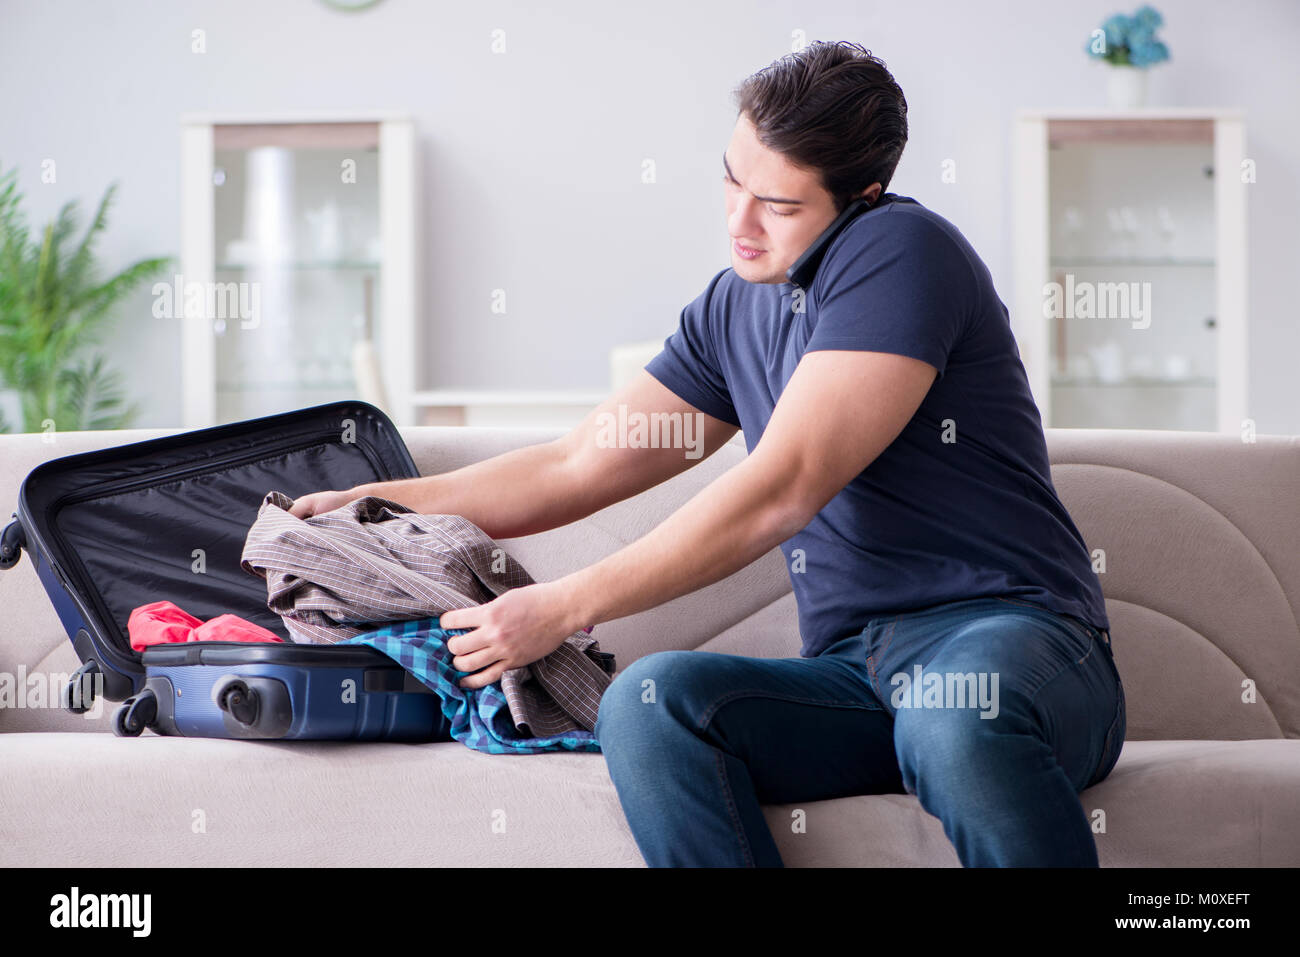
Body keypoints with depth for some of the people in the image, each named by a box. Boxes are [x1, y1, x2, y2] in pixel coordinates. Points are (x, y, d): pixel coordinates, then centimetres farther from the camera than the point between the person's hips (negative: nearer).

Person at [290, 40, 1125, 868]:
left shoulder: (902, 252, -8)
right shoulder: (735, 309, 17)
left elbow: (778, 494, -14)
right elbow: (578, 466, 26)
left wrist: (565, 607, -11)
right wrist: (368, 504, 21)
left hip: (1010, 628, -6)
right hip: (854, 670, 7)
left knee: (951, 712, -43)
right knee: (648, 699, -24)